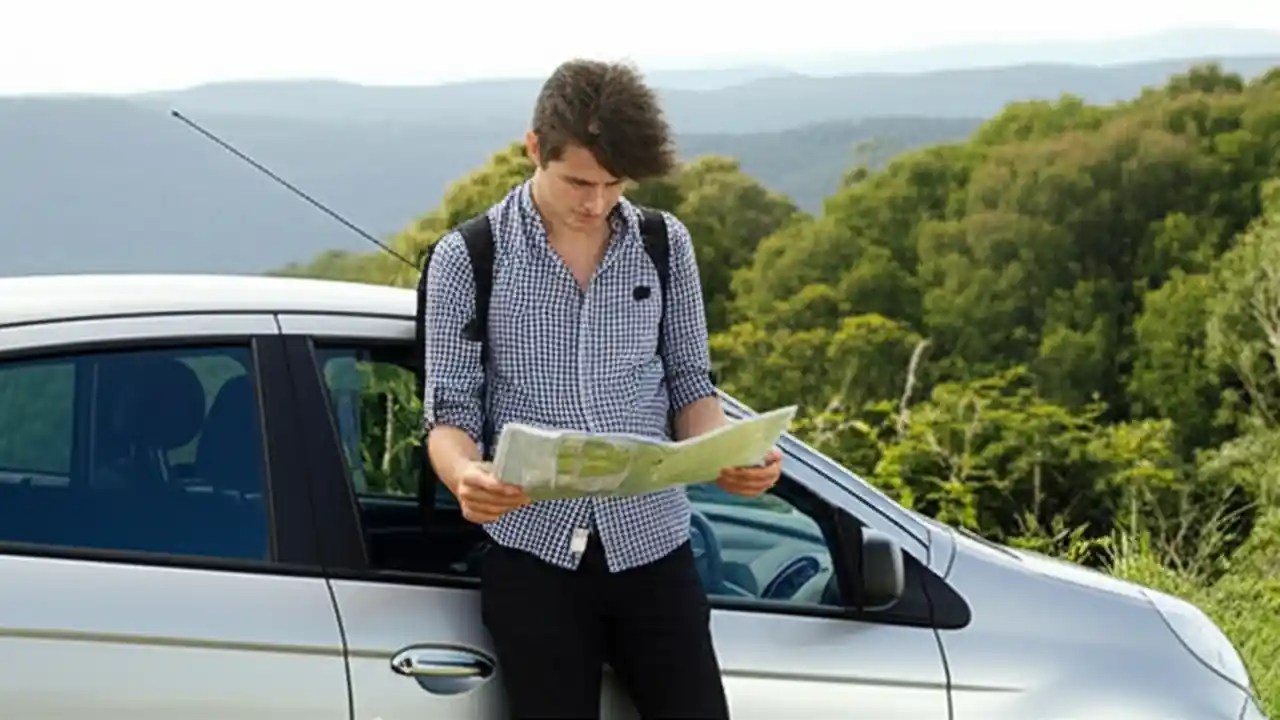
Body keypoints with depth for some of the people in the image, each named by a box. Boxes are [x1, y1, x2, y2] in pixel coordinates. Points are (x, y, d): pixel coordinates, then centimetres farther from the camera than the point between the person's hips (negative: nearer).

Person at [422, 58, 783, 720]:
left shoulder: (666, 246, 6)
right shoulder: (469, 258, -1)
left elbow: (689, 385, 12)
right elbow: (451, 411, -2)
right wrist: (464, 475, -24)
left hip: (651, 544, 2)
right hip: (534, 554, -2)